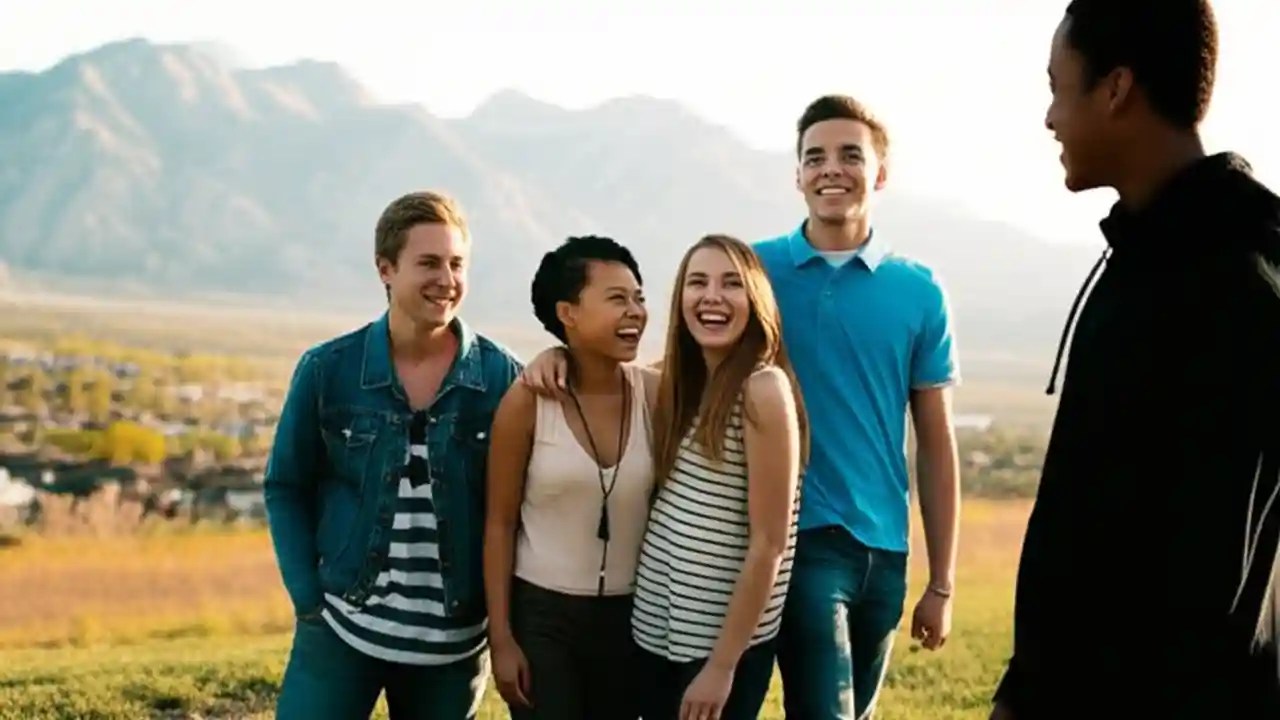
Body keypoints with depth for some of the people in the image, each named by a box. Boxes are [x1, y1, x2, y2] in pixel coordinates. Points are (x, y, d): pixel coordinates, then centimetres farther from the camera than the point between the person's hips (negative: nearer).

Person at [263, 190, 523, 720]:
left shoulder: (502, 377, -4)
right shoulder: (327, 369, -5)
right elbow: (286, 488, 3)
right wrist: (309, 599, -4)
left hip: (453, 643, 1)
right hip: (341, 629, -1)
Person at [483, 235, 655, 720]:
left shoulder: (656, 394, -5)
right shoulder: (528, 400, -12)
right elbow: (500, 523, -6)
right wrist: (501, 637, -7)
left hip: (630, 615, 3)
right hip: (542, 614, -3)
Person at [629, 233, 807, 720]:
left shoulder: (763, 389, -15)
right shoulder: (680, 383, 6)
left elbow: (769, 544, -17)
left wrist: (722, 665, -17)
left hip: (724, 639, -7)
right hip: (656, 629, 7)